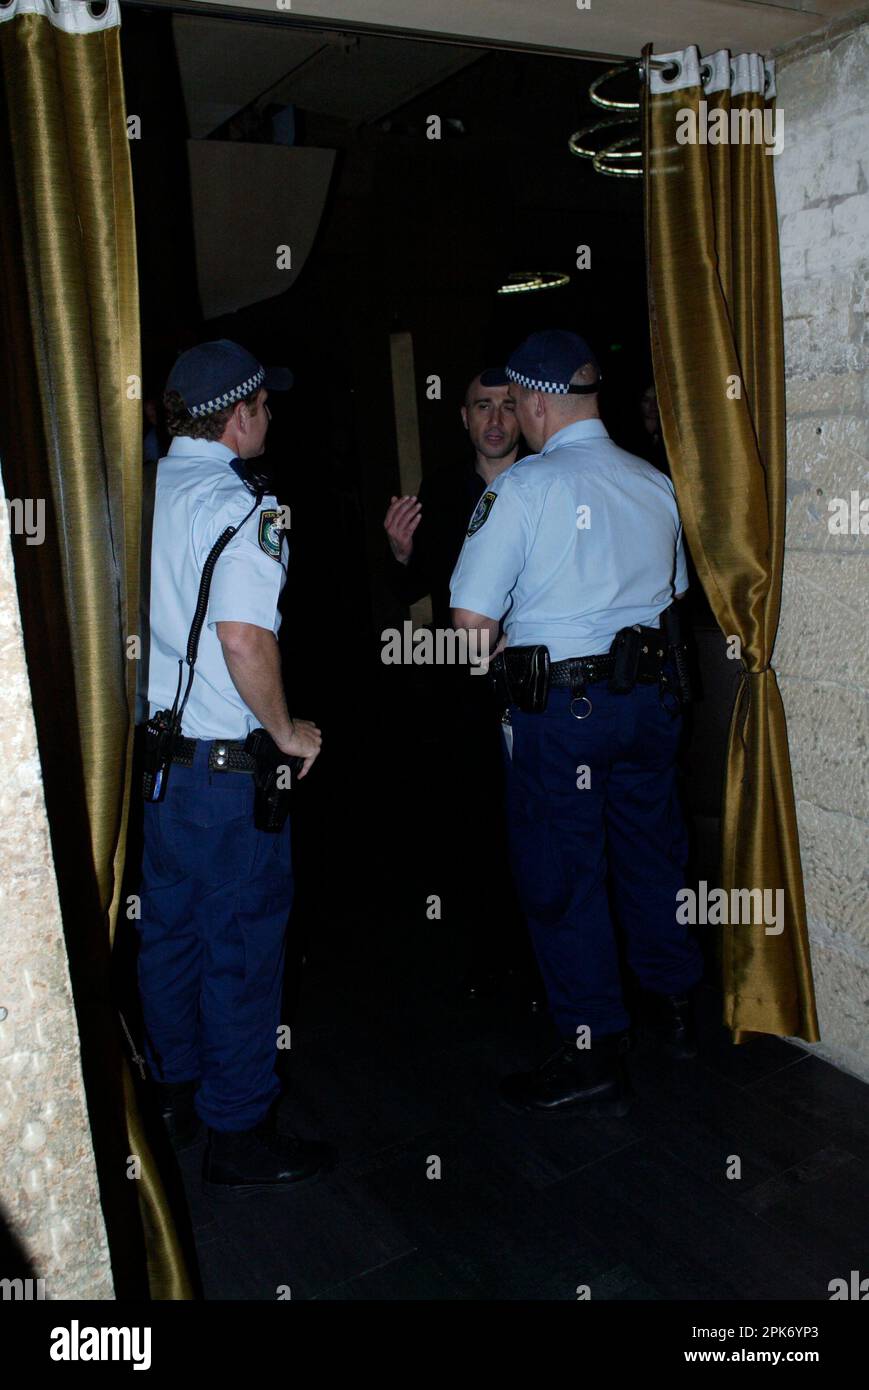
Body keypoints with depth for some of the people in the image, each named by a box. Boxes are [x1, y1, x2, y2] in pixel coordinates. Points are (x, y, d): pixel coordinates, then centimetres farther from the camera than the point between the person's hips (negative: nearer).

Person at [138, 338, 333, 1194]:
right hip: (224, 762, -8)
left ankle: (175, 1094, 38)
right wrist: (286, 731, -13)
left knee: (168, 929, 20)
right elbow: (245, 637, -28)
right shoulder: (235, 504, -17)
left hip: (149, 747, 8)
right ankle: (238, 1136, 18)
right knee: (242, 945, 5)